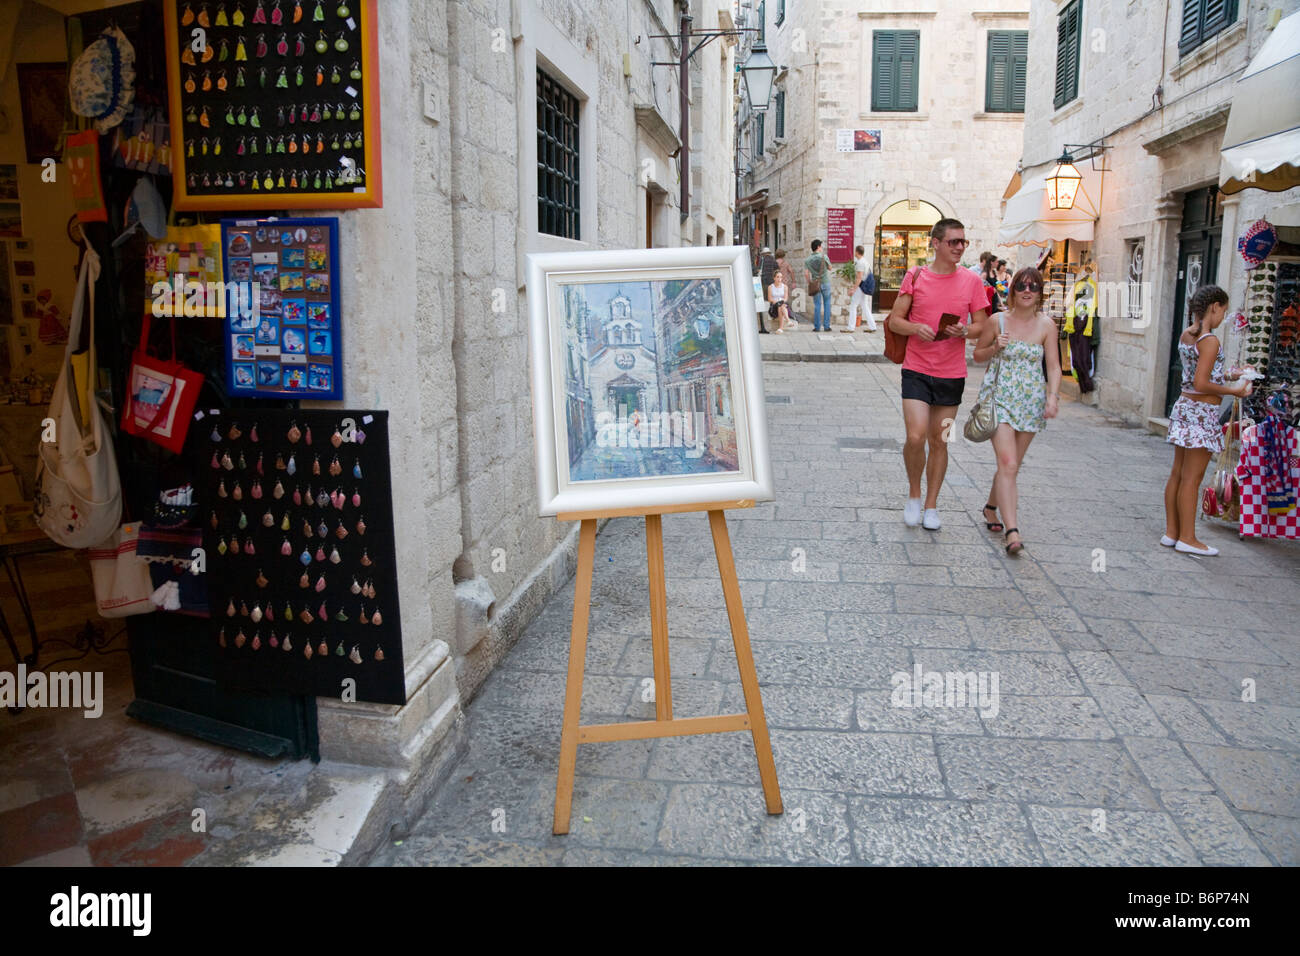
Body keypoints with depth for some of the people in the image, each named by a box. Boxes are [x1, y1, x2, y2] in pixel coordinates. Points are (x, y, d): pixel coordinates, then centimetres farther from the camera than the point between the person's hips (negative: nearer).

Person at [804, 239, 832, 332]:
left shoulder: (808, 260, -1)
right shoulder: (824, 256, -7)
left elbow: (806, 273, -6)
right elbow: (829, 268, 6)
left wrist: (810, 283, 6)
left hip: (815, 284, 2)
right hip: (825, 283, -2)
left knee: (817, 306, 6)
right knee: (827, 304, 8)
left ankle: (817, 327, 4)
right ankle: (827, 326, 6)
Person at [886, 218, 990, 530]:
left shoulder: (971, 281, 3)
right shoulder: (915, 276, -1)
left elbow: (982, 325, 7)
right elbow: (894, 320, 1)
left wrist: (964, 331, -14)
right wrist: (916, 328, -19)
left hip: (952, 374, 2)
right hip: (916, 370, -2)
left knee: (939, 442, 9)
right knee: (915, 437, -14)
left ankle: (931, 506, 22)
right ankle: (914, 495, 11)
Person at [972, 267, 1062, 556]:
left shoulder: (1046, 326, 2)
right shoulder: (998, 321, -2)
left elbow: (1054, 366, 3)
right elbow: (977, 355, 9)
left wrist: (1053, 397, -11)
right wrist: (995, 348, -11)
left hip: (1031, 402, 3)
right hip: (1000, 398, -3)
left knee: (1012, 465, 11)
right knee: (1008, 464, -15)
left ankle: (991, 507, 38)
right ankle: (1011, 531, -19)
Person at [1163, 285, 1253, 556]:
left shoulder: (1185, 335, 10)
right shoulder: (1209, 340, -16)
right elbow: (1202, 384, -20)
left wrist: (1229, 376, 19)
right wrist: (1235, 390, -10)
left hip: (1184, 405, 9)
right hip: (1202, 413, -9)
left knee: (1177, 474, 11)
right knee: (1191, 479, -3)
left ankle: (1171, 532, 18)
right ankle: (1187, 538, 4)